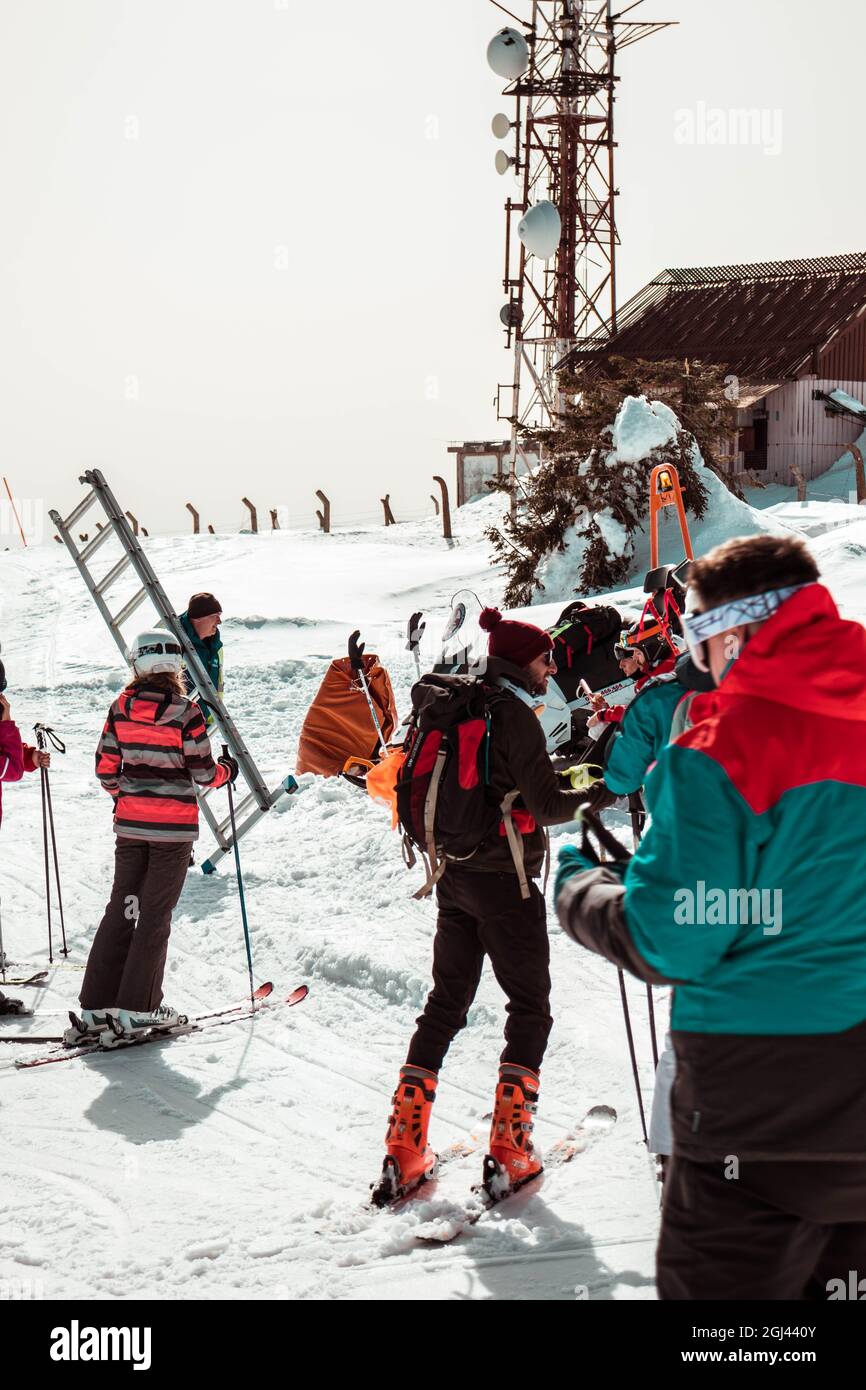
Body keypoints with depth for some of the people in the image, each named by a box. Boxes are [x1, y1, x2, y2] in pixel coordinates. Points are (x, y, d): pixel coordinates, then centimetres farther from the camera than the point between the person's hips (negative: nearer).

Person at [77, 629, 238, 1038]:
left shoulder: (120, 708, 0)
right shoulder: (185, 712, -12)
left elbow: (106, 769, 3)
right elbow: (204, 774, -9)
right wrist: (227, 770, 13)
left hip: (130, 822, 4)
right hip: (173, 826, -4)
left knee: (121, 908, 12)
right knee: (155, 915, 4)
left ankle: (97, 1004, 12)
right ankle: (136, 1008, 5)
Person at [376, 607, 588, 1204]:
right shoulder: (514, 714, -15)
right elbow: (547, 805, -18)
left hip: (453, 876, 8)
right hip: (504, 879, -8)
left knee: (446, 1003, 13)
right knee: (530, 1007, 3)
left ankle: (405, 1148, 9)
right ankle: (510, 1149, -3)